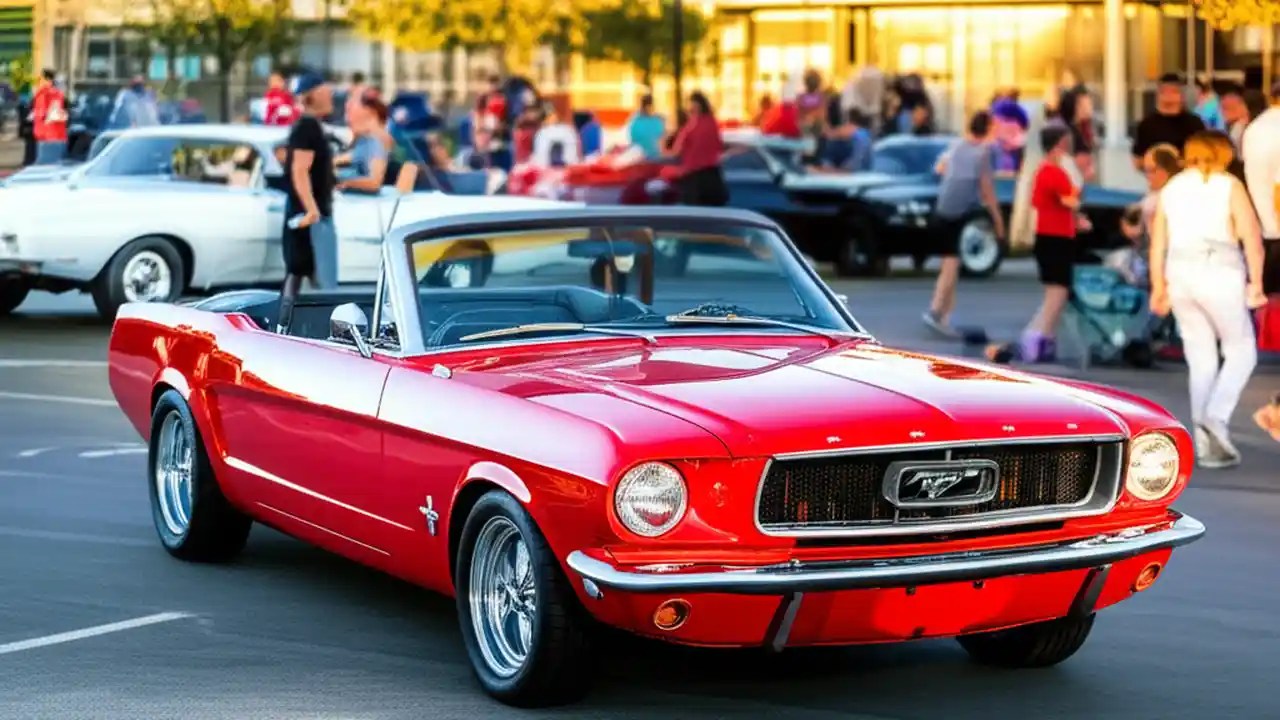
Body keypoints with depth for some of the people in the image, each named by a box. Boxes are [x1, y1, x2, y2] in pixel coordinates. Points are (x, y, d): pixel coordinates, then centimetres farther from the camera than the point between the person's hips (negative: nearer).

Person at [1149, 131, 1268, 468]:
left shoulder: (1171, 187, 14)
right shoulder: (1229, 185, 1)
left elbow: (1157, 243, 12)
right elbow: (1251, 236, -7)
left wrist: (1158, 287, 17)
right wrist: (1255, 282, -4)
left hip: (1179, 274, 5)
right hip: (1219, 273, -5)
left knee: (1200, 359, 11)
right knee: (1241, 351, 8)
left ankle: (1206, 445, 10)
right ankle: (1216, 416, -13)